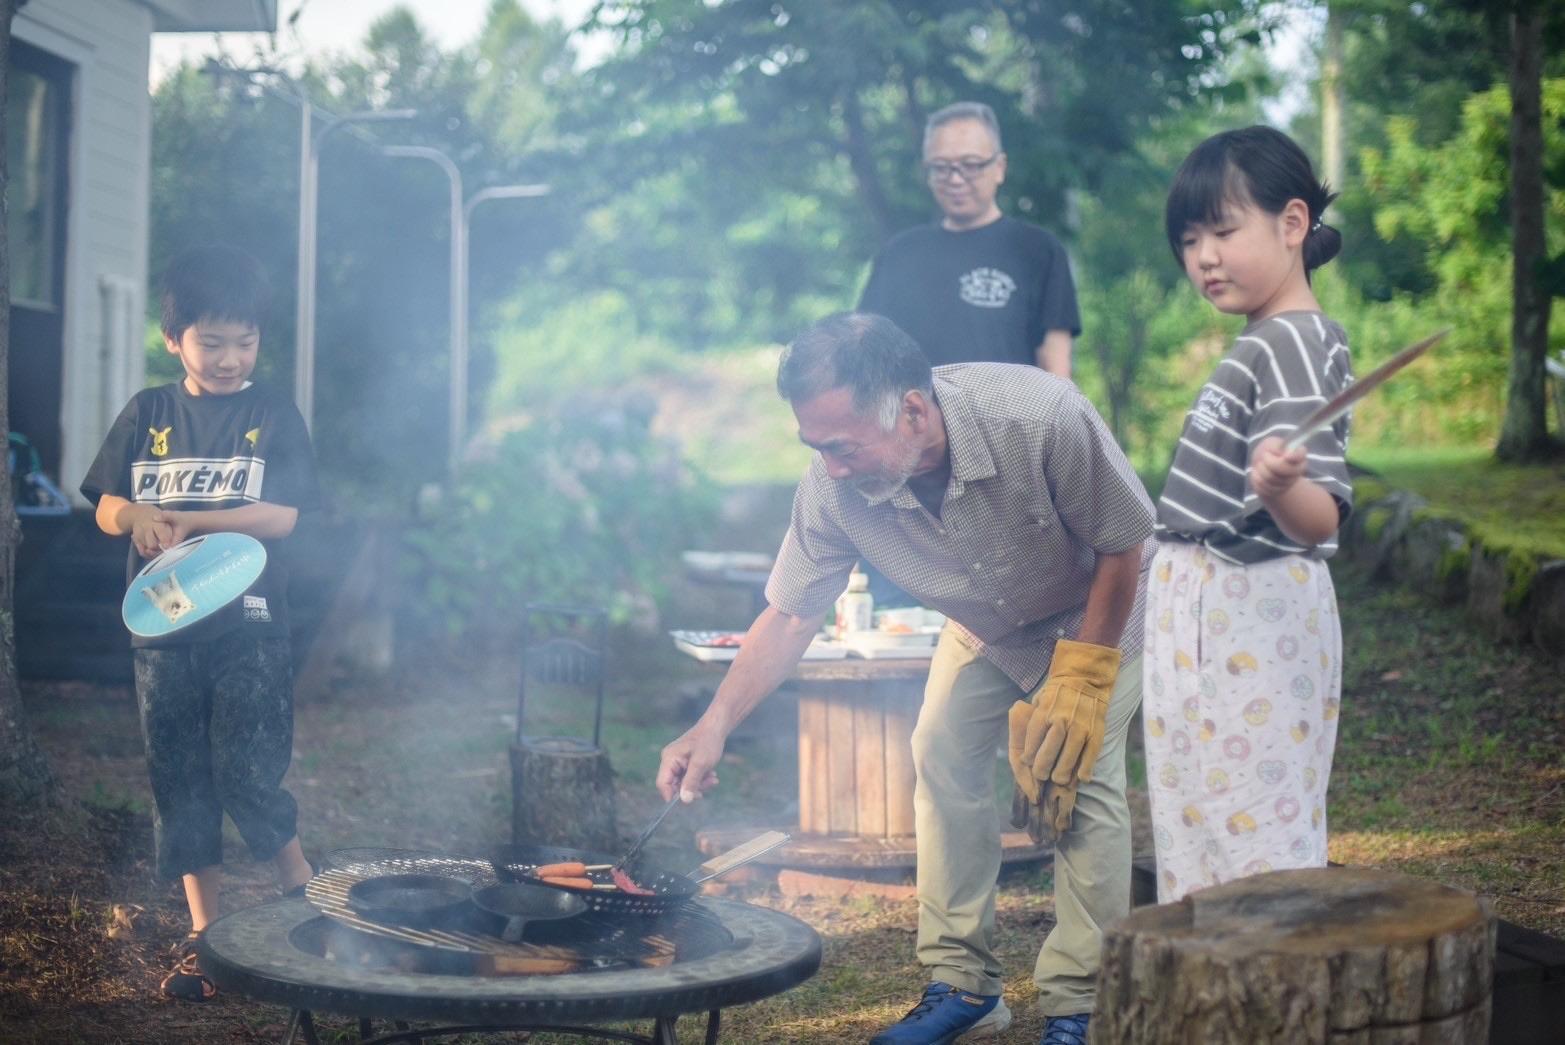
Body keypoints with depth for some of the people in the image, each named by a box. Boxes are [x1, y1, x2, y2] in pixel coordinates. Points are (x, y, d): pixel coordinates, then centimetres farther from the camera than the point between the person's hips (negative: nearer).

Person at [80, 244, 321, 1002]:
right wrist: (138, 516, -17)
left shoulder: (273, 415, 0)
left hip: (249, 630, -3)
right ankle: (203, 935, 17)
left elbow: (281, 515, -10)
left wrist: (186, 520, -18)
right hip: (163, 630, 4)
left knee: (248, 777, -11)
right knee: (180, 787, 7)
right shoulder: (147, 414, 8)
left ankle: (304, 896, 11)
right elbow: (106, 507, 6)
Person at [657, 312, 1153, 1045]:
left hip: (1096, 607, -4)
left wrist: (1082, 681, -21)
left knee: (1083, 778, -13)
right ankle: (962, 986, 7)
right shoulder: (834, 487, -29)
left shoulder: (1043, 419, -41)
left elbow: (1126, 546, -26)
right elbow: (789, 616, -19)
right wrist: (713, 726, -30)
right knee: (942, 758, -4)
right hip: (985, 622, 4)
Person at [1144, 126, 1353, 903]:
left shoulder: (1296, 344, -17)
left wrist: (1282, 488, -45)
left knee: (1253, 833, -7)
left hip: (1251, 617, -10)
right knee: (1198, 816, 15)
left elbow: (1320, 523, -28)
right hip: (1206, 610, 10)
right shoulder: (1264, 341, 12)